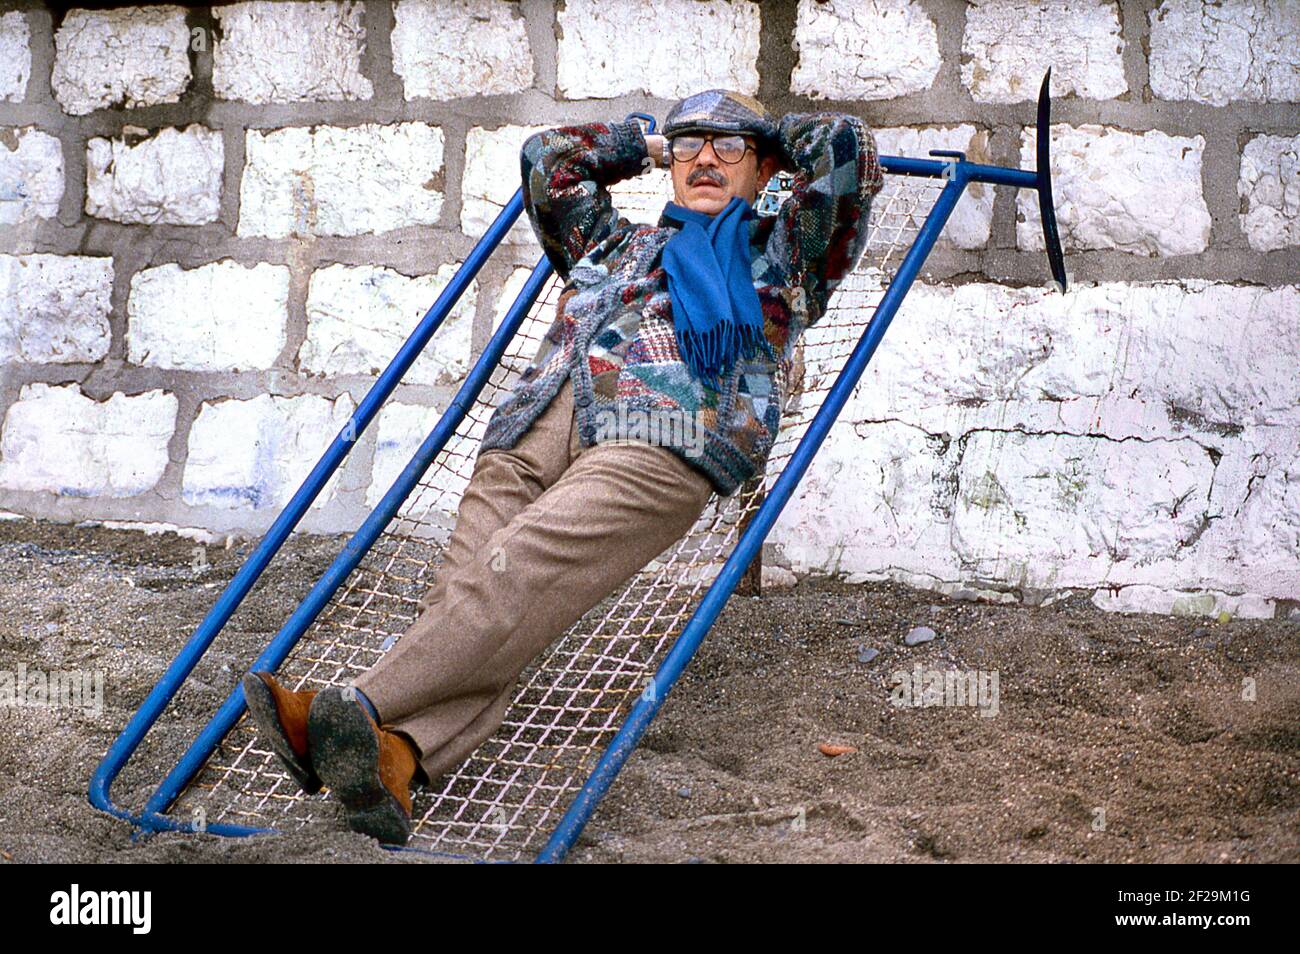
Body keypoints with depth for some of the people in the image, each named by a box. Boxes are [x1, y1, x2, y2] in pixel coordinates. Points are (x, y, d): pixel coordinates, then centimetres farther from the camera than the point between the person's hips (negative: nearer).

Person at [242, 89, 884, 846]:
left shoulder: (782, 254, 31)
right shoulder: (616, 244, 43)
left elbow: (847, 145, 23)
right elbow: (547, 157, 51)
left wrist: (772, 132, 40)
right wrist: (648, 145, 55)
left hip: (664, 441, -4)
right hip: (539, 423, 5)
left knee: (517, 569, -30)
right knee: (467, 582, -24)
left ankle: (362, 708, -44)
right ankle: (396, 756, -45)